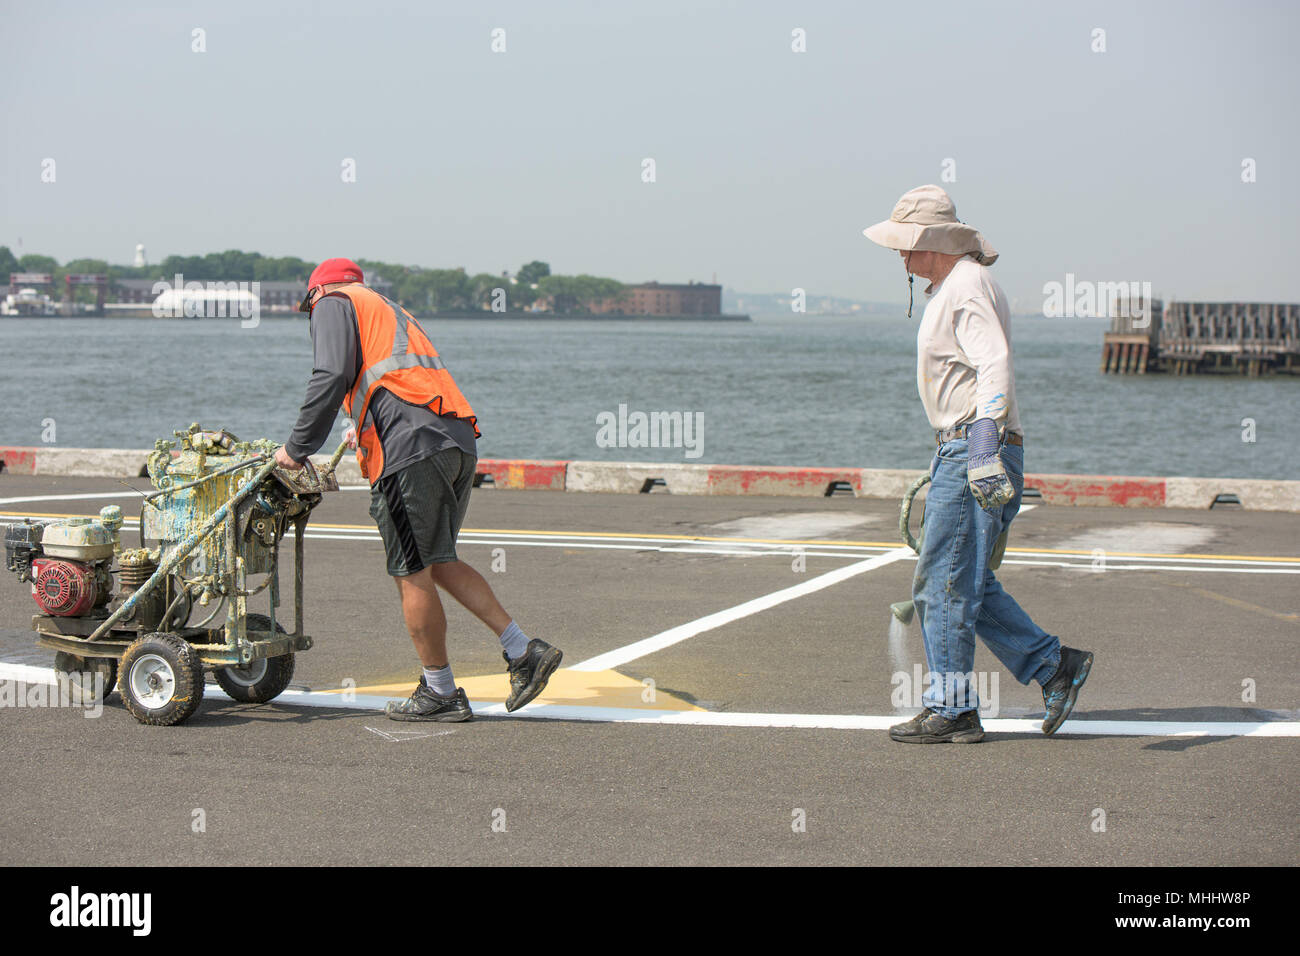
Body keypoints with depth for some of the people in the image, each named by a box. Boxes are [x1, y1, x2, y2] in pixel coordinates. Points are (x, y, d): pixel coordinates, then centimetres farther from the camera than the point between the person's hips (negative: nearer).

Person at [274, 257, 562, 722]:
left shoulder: (333, 305, 10)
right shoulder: (390, 310, 34)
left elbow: (331, 378, -6)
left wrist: (297, 448, -3)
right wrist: (365, 431, 37)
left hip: (411, 447, -8)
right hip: (459, 440, 8)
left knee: (412, 574, 1)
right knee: (438, 563, 17)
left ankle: (441, 693, 8)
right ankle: (524, 651, 9)